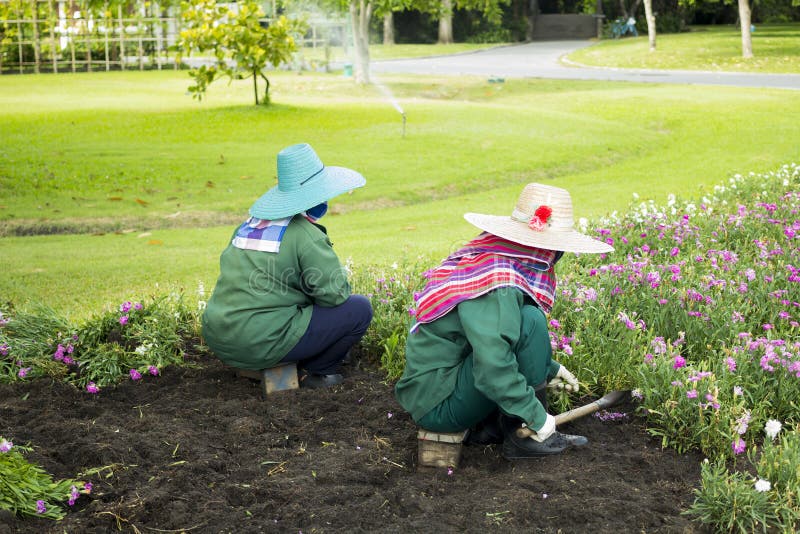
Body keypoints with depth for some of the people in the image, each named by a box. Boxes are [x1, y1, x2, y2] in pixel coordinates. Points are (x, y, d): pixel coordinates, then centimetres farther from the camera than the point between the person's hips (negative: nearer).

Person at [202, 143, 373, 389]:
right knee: (360, 308, 0)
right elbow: (335, 294, -12)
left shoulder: (249, 224, 11)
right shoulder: (306, 235, -12)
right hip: (260, 344, -8)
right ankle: (316, 372, 11)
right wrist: (341, 277, 13)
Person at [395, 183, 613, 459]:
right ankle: (524, 436, -8)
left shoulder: (487, 260, 8)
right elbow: (493, 368, -29)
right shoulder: (498, 284, -22)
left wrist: (547, 369, 21)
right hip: (437, 407, -10)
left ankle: (486, 424, 10)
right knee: (530, 322, -20)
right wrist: (537, 417, -18)